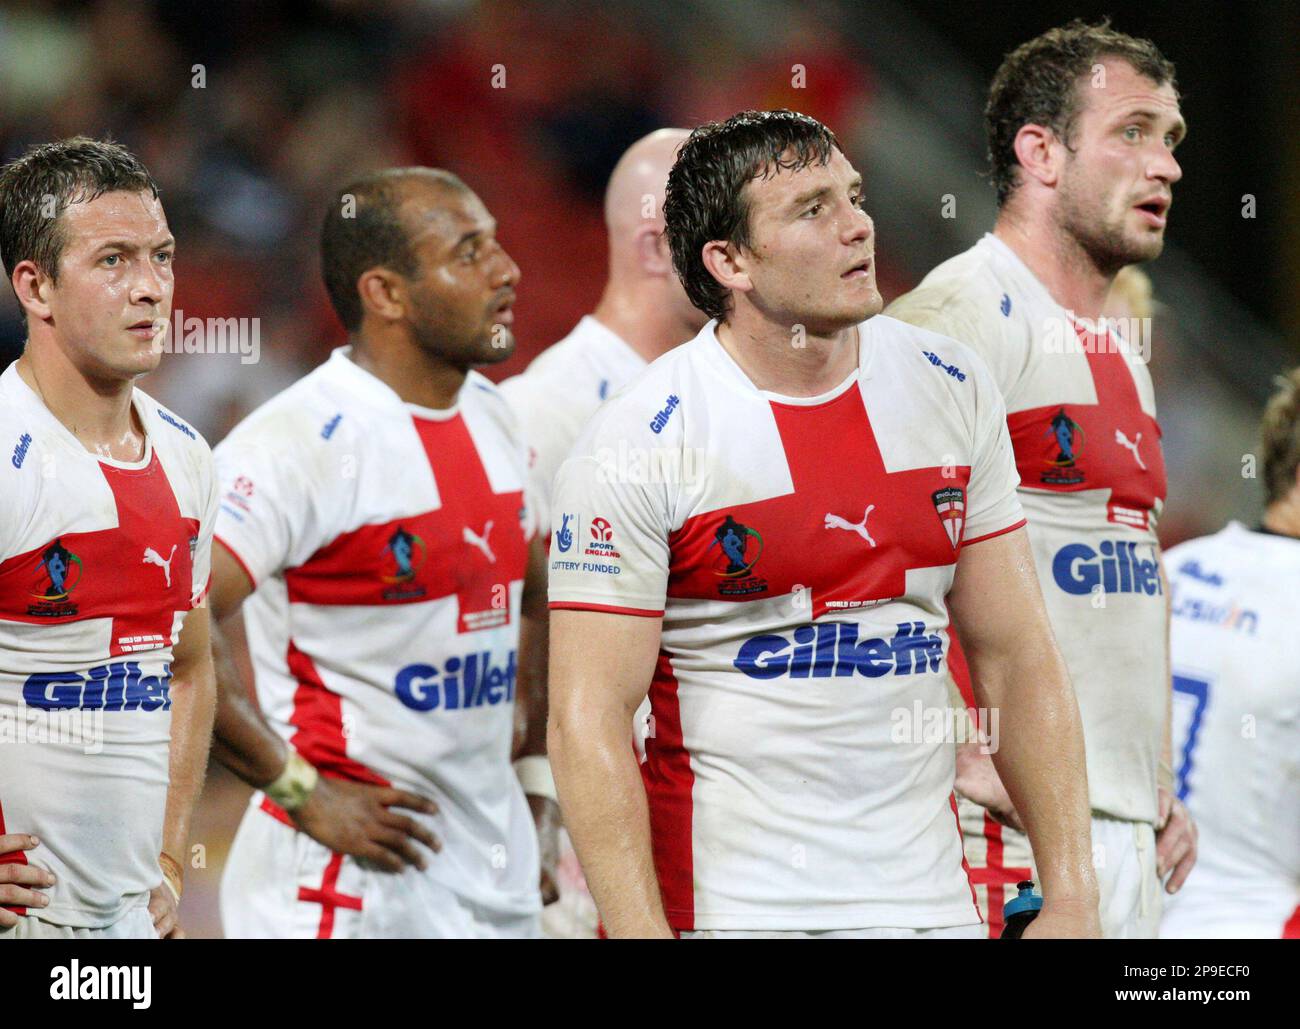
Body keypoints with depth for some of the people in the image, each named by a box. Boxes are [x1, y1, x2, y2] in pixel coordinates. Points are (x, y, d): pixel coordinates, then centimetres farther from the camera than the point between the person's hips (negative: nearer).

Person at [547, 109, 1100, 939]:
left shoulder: (953, 390, 4)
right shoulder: (637, 442, -11)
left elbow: (1018, 658, 7)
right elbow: (588, 721, -13)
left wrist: (1072, 897, 0)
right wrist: (643, 934, -21)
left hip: (933, 899, 4)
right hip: (731, 903, -4)